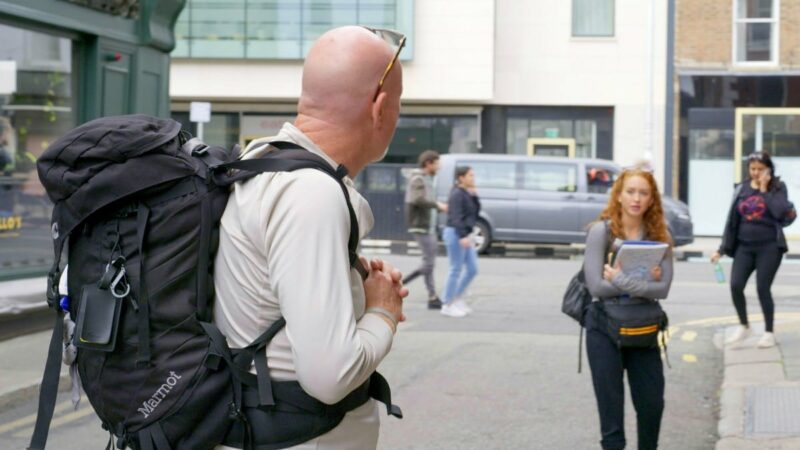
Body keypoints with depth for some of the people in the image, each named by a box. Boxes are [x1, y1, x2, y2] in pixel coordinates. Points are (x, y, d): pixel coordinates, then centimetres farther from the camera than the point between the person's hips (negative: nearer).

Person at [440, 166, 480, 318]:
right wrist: (463, 236, -28)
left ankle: (457, 299, 22)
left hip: (465, 235, 10)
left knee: (472, 269, 10)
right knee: (456, 270, -5)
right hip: (455, 234, -10)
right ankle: (447, 305, 3)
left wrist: (474, 196, -1)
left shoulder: (467, 193, 15)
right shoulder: (457, 194, -14)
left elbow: (476, 210, 12)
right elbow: (456, 217, -21)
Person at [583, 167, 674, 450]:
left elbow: (663, 288, -11)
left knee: (652, 403, 10)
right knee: (611, 406, 3)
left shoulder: (659, 236, -2)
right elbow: (596, 286, -18)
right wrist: (642, 280, -15)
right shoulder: (601, 231, -11)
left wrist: (621, 280, -19)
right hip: (605, 329, -3)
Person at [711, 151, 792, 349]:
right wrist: (722, 249, 9)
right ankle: (743, 326, 14)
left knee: (763, 288, -3)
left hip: (769, 246, -3)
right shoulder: (742, 189, 8)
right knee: (736, 286, -7)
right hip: (744, 246, 3)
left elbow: (780, 211, -19)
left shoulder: (777, 187, -1)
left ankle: (769, 332, 14)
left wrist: (764, 190, -13)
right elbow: (732, 220, 10)